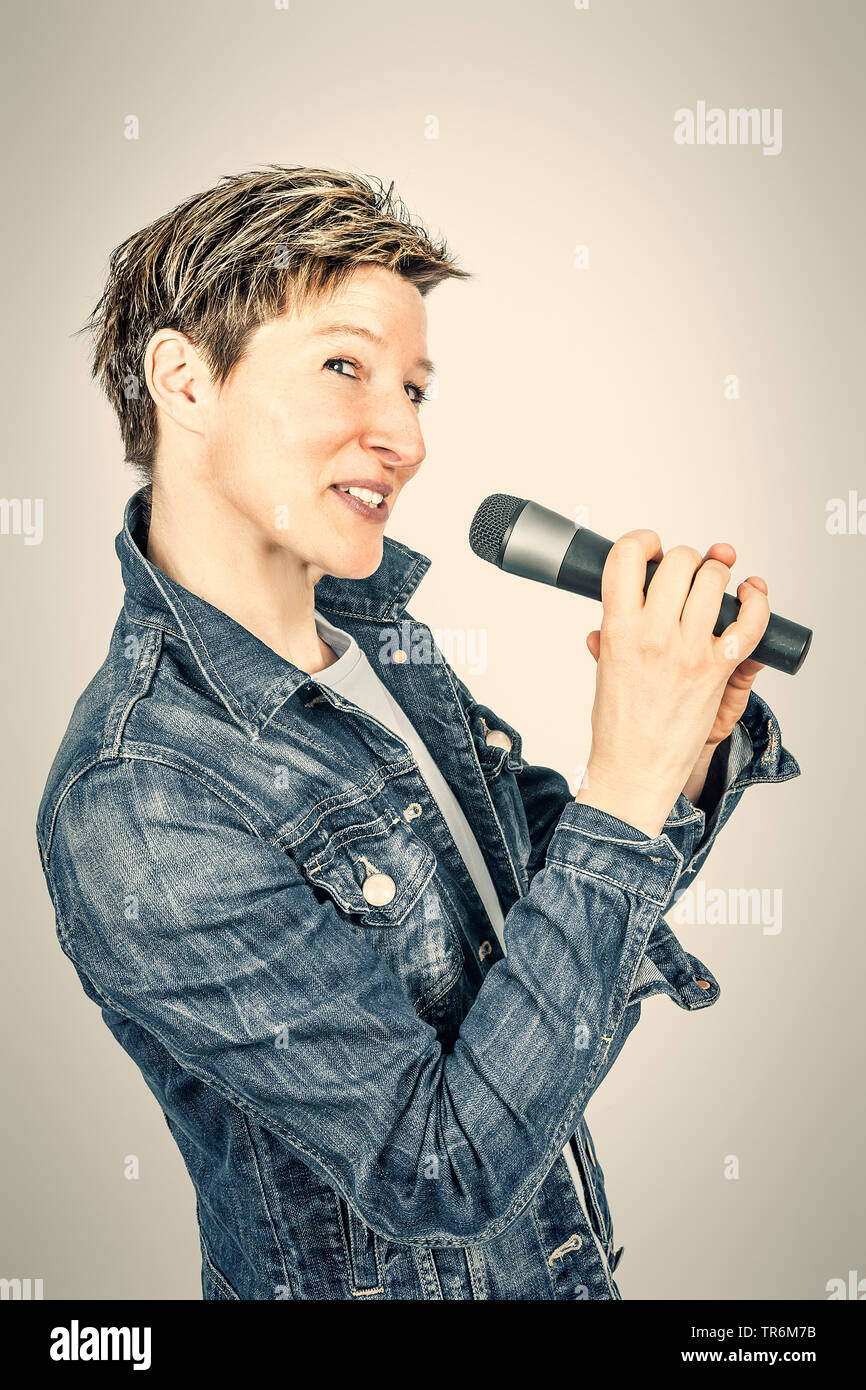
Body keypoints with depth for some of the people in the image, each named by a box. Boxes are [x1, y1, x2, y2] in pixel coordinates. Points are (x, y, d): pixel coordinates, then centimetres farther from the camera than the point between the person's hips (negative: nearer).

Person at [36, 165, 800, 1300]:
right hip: (380, 1275, -6)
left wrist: (697, 736, -16)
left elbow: (563, 883, 3)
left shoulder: (373, 625, -6)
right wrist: (628, 783, -32)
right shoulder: (136, 812, -29)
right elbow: (448, 1172, -28)